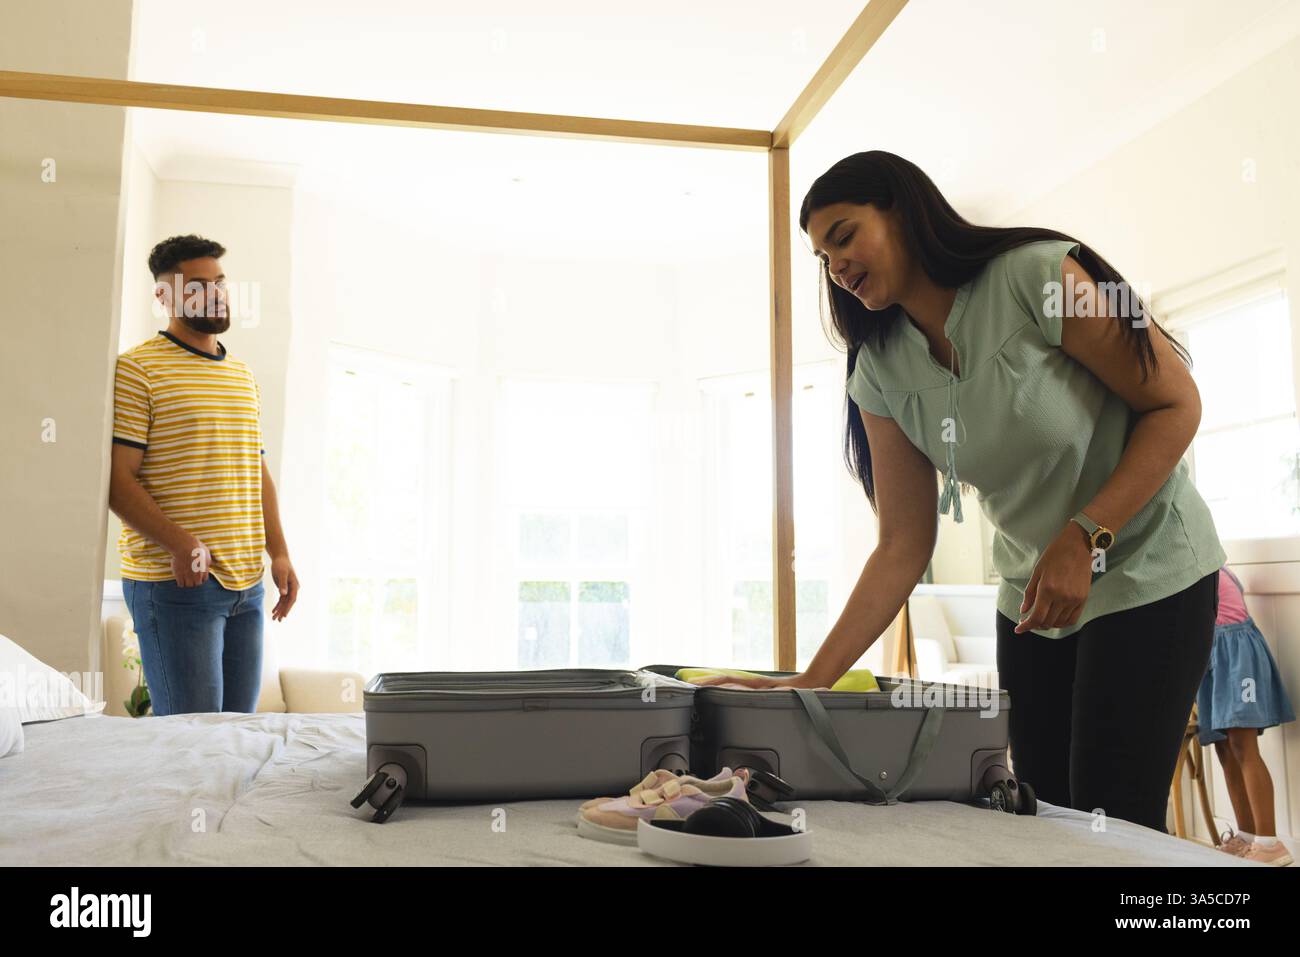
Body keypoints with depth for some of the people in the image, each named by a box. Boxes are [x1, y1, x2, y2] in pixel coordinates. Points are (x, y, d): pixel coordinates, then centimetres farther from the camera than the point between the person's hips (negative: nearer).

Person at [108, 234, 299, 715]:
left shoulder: (243, 377, 18)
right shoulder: (137, 369, -4)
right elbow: (116, 479, -10)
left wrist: (278, 553, 11)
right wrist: (178, 543, -23)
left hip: (247, 584, 7)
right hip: (177, 584, -6)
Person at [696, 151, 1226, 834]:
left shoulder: (1036, 276, -19)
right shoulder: (881, 373, -4)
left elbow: (1176, 404, -12)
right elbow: (902, 548, -7)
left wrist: (1085, 539, -23)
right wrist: (812, 682, -14)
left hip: (1146, 574, -5)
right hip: (1032, 595, 5)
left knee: (1112, 821, -8)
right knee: (1045, 814, 9)